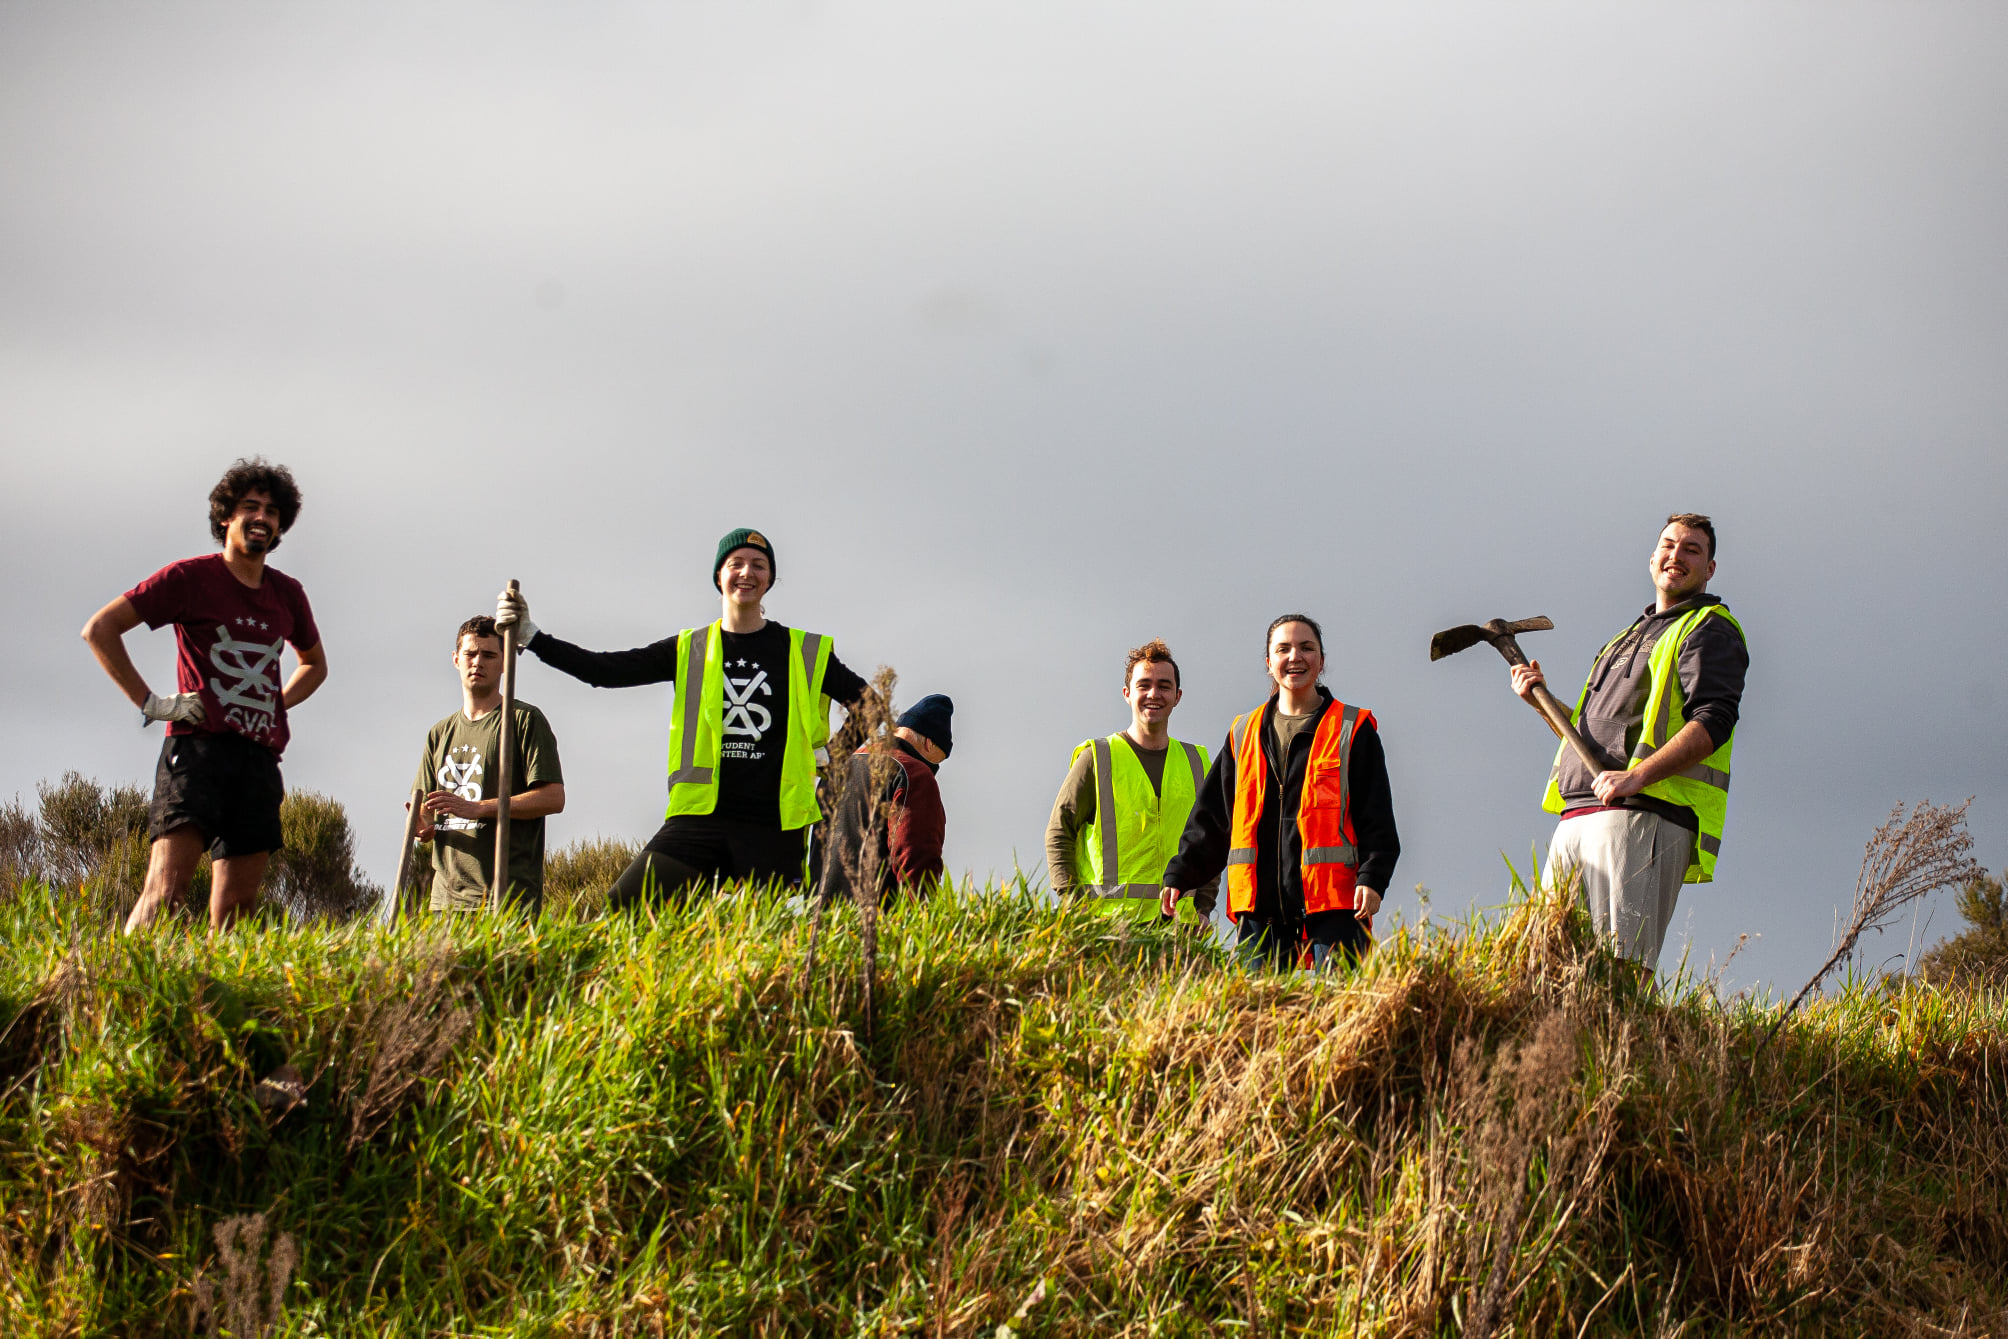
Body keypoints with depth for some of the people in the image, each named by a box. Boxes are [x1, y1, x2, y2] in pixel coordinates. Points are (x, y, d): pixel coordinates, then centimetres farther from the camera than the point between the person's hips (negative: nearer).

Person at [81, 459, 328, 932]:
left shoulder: (287, 594, 17)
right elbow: (99, 629, -1)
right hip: (199, 748, -5)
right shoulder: (191, 576, 1)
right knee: (166, 890, -20)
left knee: (236, 907, 1)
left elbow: (314, 664, 36)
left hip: (260, 758, 5)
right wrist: (149, 703, -5)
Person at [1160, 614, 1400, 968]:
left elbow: (1377, 819, 2)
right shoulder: (1244, 734, 17)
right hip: (1260, 904, 3)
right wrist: (1179, 876, 9)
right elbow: (1211, 818, 20)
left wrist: (1372, 878, -12)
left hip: (1333, 901, -3)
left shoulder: (1353, 730, 7)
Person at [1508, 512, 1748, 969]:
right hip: (1577, 817, 8)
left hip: (1641, 816, -8)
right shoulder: (1630, 637, 32)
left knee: (1618, 967, -20)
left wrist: (1637, 776, -22)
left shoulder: (1710, 631, 7)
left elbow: (1713, 721, -11)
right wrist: (1542, 700, 18)